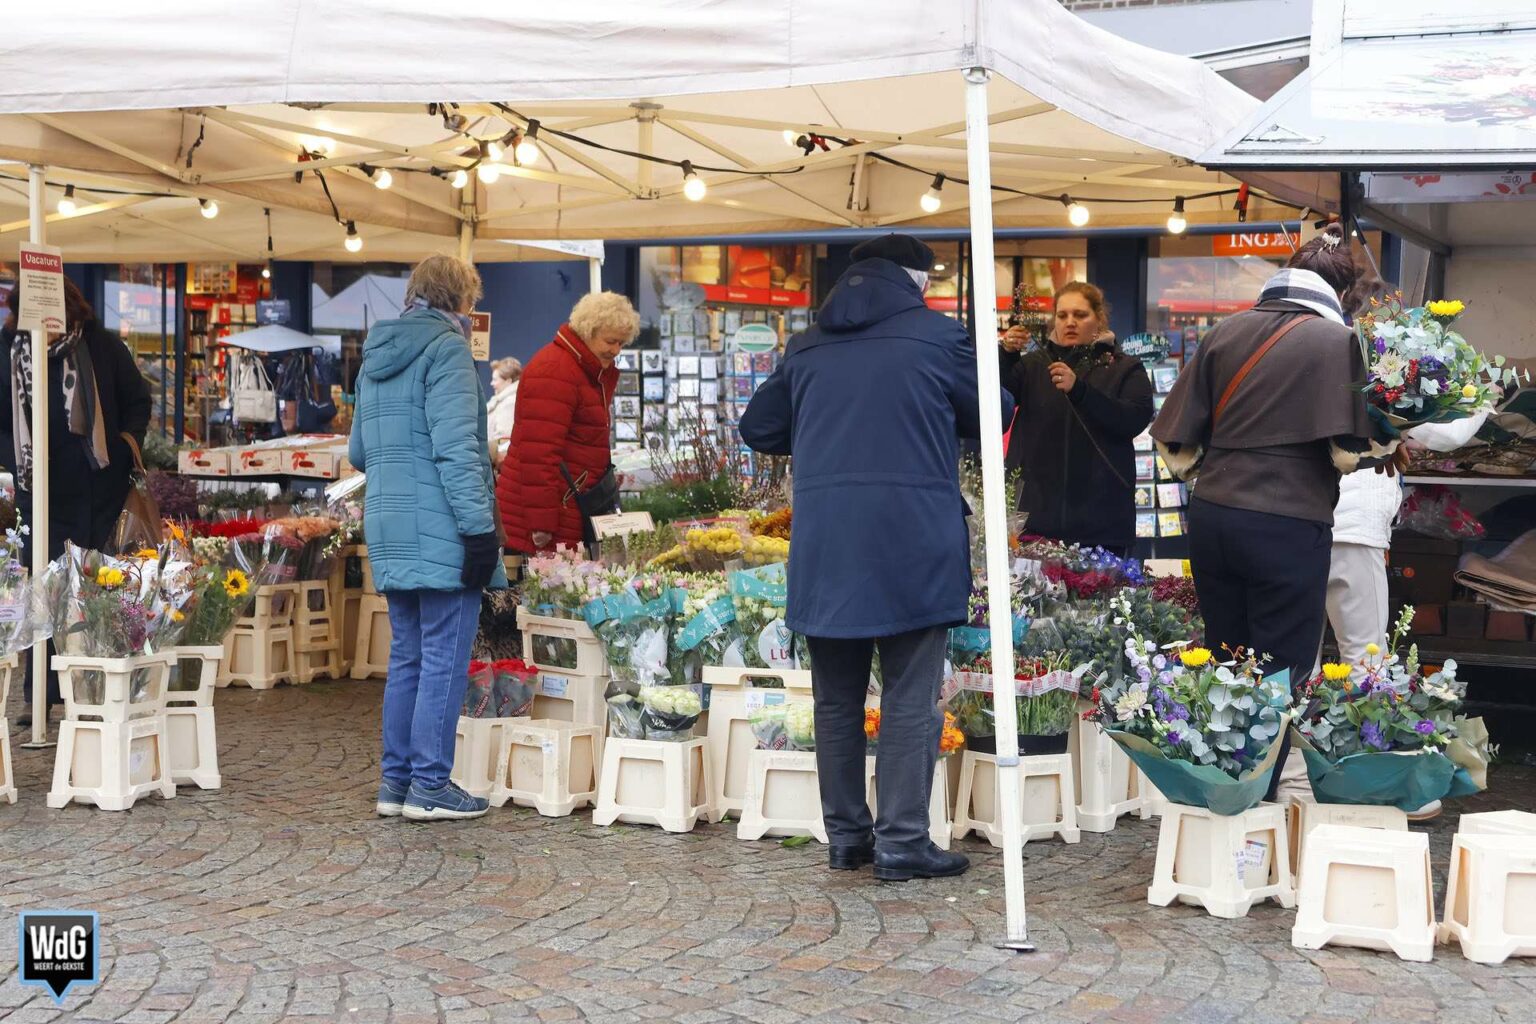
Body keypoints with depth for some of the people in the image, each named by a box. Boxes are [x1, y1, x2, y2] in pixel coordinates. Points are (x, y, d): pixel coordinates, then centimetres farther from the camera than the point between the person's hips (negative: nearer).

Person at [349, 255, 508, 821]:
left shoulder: (375, 357, 17)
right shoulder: (447, 349, -9)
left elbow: (358, 452, 23)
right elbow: (456, 448, -19)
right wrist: (479, 525, -19)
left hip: (389, 530, 8)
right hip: (440, 533, -8)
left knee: (407, 657, 14)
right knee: (444, 659, -2)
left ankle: (396, 781, 17)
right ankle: (430, 784, 1)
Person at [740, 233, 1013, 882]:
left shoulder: (808, 346, 11)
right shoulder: (935, 335, -1)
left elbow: (758, 428, 18)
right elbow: (993, 415, 10)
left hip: (824, 547, 4)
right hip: (912, 543, -4)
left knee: (837, 699, 13)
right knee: (910, 699, 2)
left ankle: (845, 838, 19)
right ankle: (902, 843, 1)